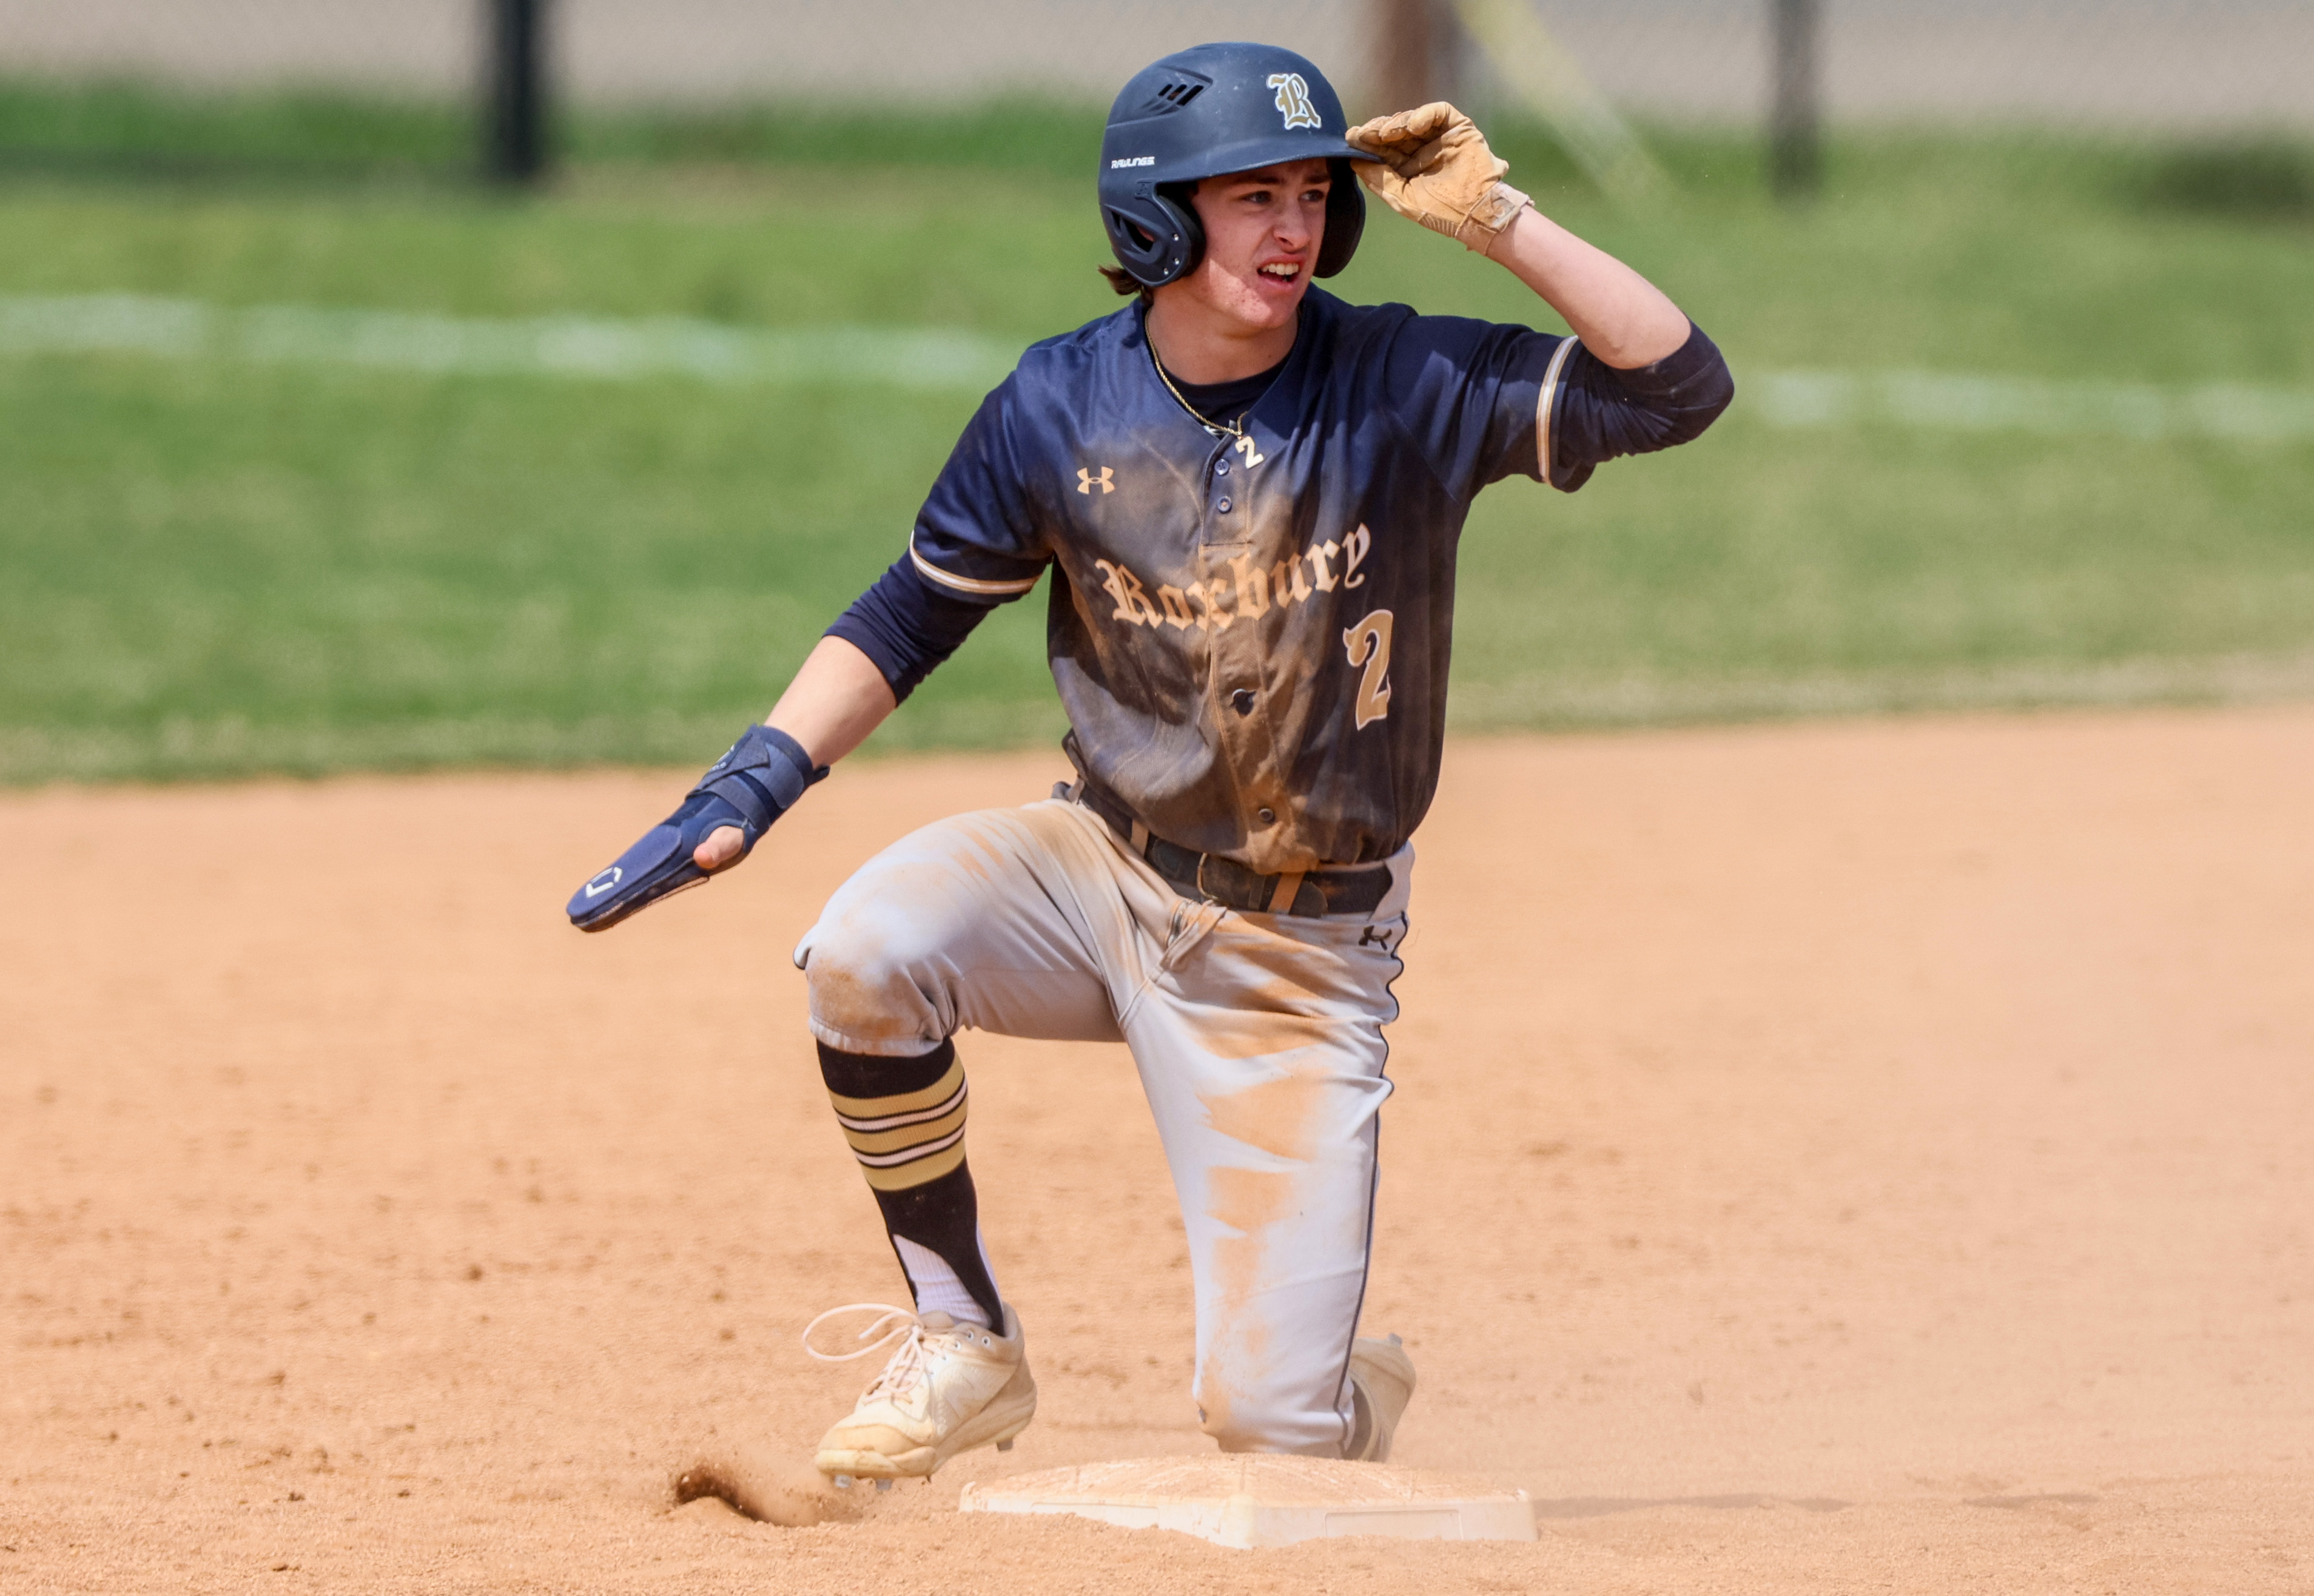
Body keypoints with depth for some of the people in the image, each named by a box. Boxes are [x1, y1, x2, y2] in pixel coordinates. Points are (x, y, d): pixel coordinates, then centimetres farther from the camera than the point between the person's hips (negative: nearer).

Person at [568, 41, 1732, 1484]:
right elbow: (912, 618, 5)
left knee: (1272, 1423, -9)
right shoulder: (1062, 408, -7)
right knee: (866, 952, -31)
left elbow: (1682, 388, -20)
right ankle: (962, 1348, -9)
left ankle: (1355, 1391, 32)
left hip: (1301, 965, -2)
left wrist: (1496, 220, -25)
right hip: (1104, 873, 2)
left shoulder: (1407, 387, -13)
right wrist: (750, 788, -5)